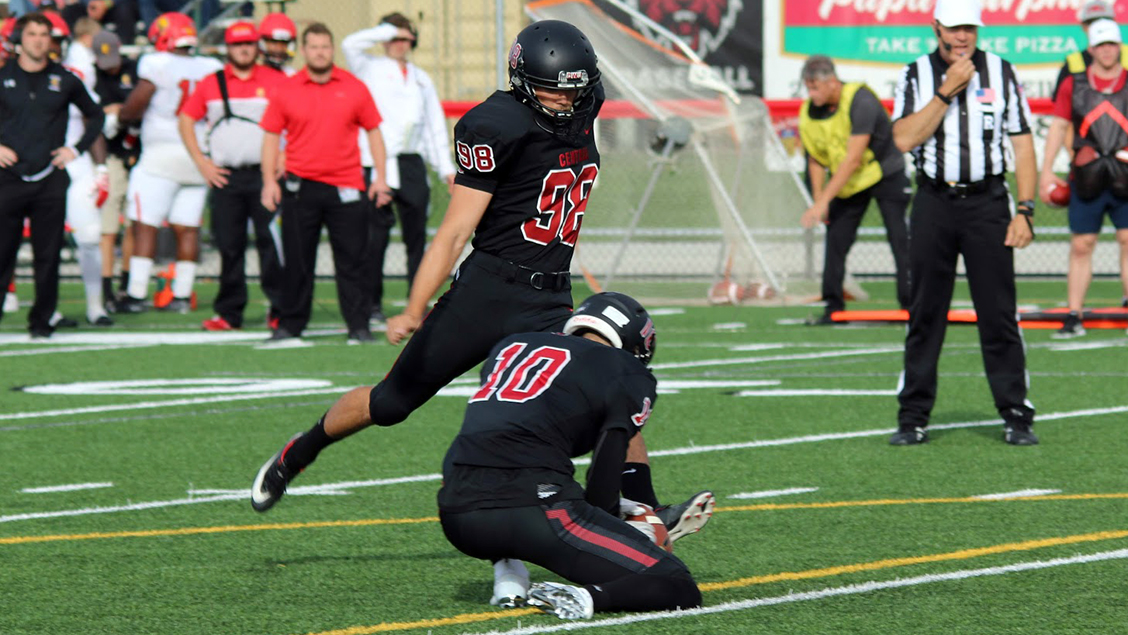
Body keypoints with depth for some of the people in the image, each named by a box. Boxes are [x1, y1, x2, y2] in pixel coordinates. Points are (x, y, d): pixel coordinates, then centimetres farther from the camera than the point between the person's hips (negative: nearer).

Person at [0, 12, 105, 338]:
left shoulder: (65, 81, 7)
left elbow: (95, 116, 19)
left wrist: (77, 148, 6)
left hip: (50, 179, 1)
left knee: (47, 256, 2)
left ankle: (41, 320, 10)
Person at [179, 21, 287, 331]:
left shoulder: (276, 81, 4)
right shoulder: (211, 84, 9)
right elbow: (186, 120, 14)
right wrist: (202, 163, 5)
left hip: (264, 175, -2)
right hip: (225, 177, 2)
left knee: (271, 242, -8)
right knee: (229, 245, 3)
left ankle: (280, 308, -2)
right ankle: (229, 312, 9)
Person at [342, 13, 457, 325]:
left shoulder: (421, 78, 21)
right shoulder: (371, 70, 9)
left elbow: (435, 125, 21)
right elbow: (351, 44, -11)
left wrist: (446, 168, 14)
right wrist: (389, 30, -1)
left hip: (412, 163, 4)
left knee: (416, 233, 2)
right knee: (376, 233, -5)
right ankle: (372, 303, 1)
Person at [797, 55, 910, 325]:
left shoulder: (860, 102, -28)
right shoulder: (809, 112, -9)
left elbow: (852, 158, -31)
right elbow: (816, 158, 6)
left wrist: (823, 200, -32)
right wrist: (818, 197, -5)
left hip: (885, 172, -5)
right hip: (846, 183, 5)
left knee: (899, 239, -8)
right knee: (835, 240, -3)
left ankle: (911, 304, -3)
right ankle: (833, 307, 4)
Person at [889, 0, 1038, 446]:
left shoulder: (1001, 73, 5)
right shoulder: (916, 76, 5)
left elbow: (1022, 144, 4)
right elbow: (904, 139, -9)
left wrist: (1024, 210, -4)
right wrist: (947, 91, -13)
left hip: (987, 202, -1)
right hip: (933, 203, 1)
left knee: (999, 316, -3)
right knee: (924, 314, 2)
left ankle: (1016, 417, 1)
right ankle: (913, 418, 8)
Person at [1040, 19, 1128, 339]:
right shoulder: (1074, 84, 7)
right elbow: (1058, 126, 9)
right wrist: (1046, 170, 4)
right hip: (1086, 178, 0)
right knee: (1081, 246, 2)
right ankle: (1073, 318, 7)